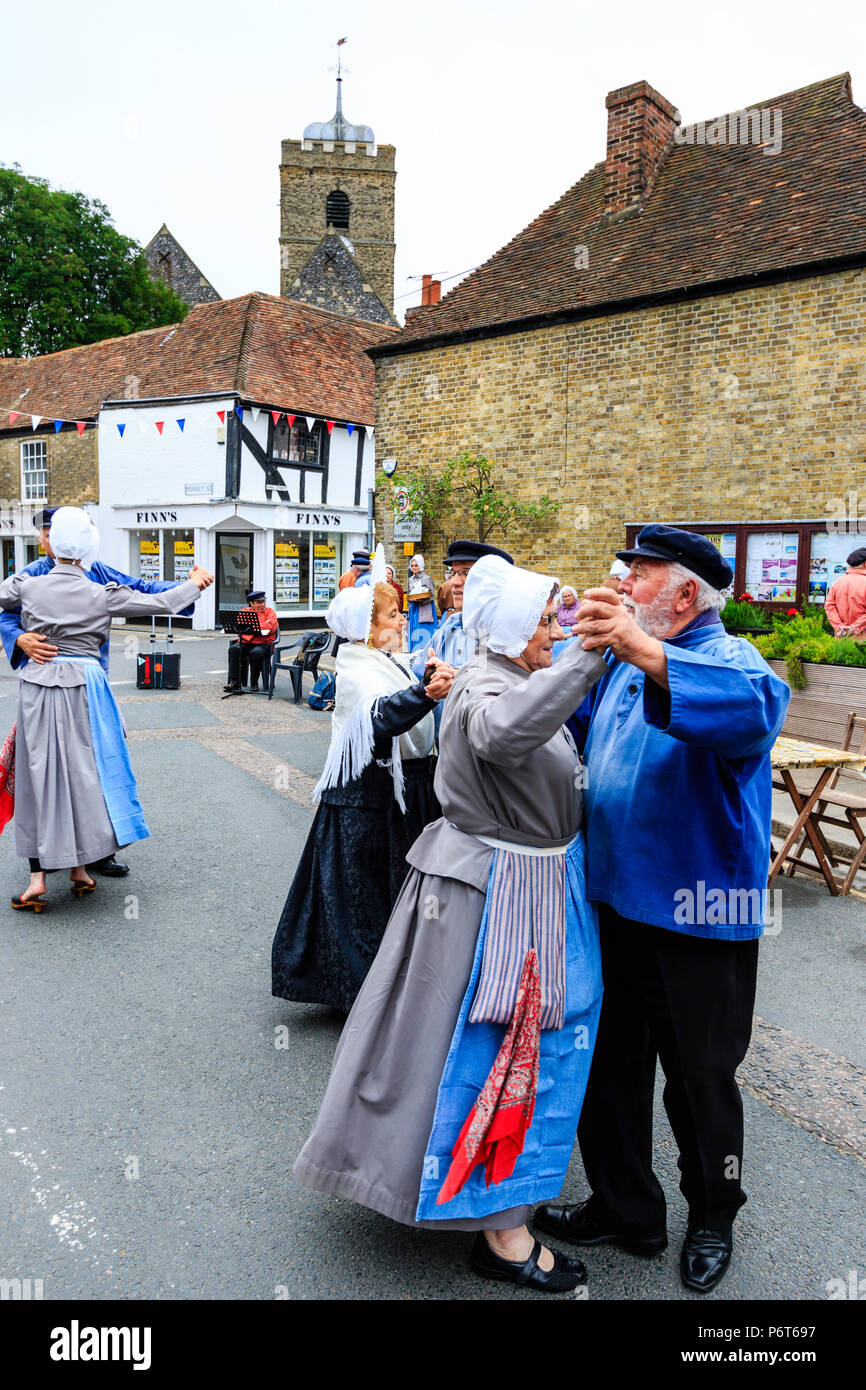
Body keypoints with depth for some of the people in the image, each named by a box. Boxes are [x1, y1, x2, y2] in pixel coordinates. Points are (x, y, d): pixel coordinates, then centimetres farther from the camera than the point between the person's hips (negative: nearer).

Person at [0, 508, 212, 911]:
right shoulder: (101, 595, -5)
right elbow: (160, 603, 0)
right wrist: (195, 583, 17)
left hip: (37, 684, 1)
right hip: (82, 685, -1)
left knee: (39, 774, 7)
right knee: (83, 772, 10)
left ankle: (37, 877, 6)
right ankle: (79, 867, 20)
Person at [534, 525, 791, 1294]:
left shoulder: (729, 660, -15)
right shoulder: (621, 662, 8)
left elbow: (754, 706, -39)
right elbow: (571, 726, 18)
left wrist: (645, 652, -52)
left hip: (699, 917, -7)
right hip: (615, 903, 7)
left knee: (700, 1078, 14)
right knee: (610, 1063, 18)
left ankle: (713, 1216, 41)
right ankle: (626, 1208, 40)